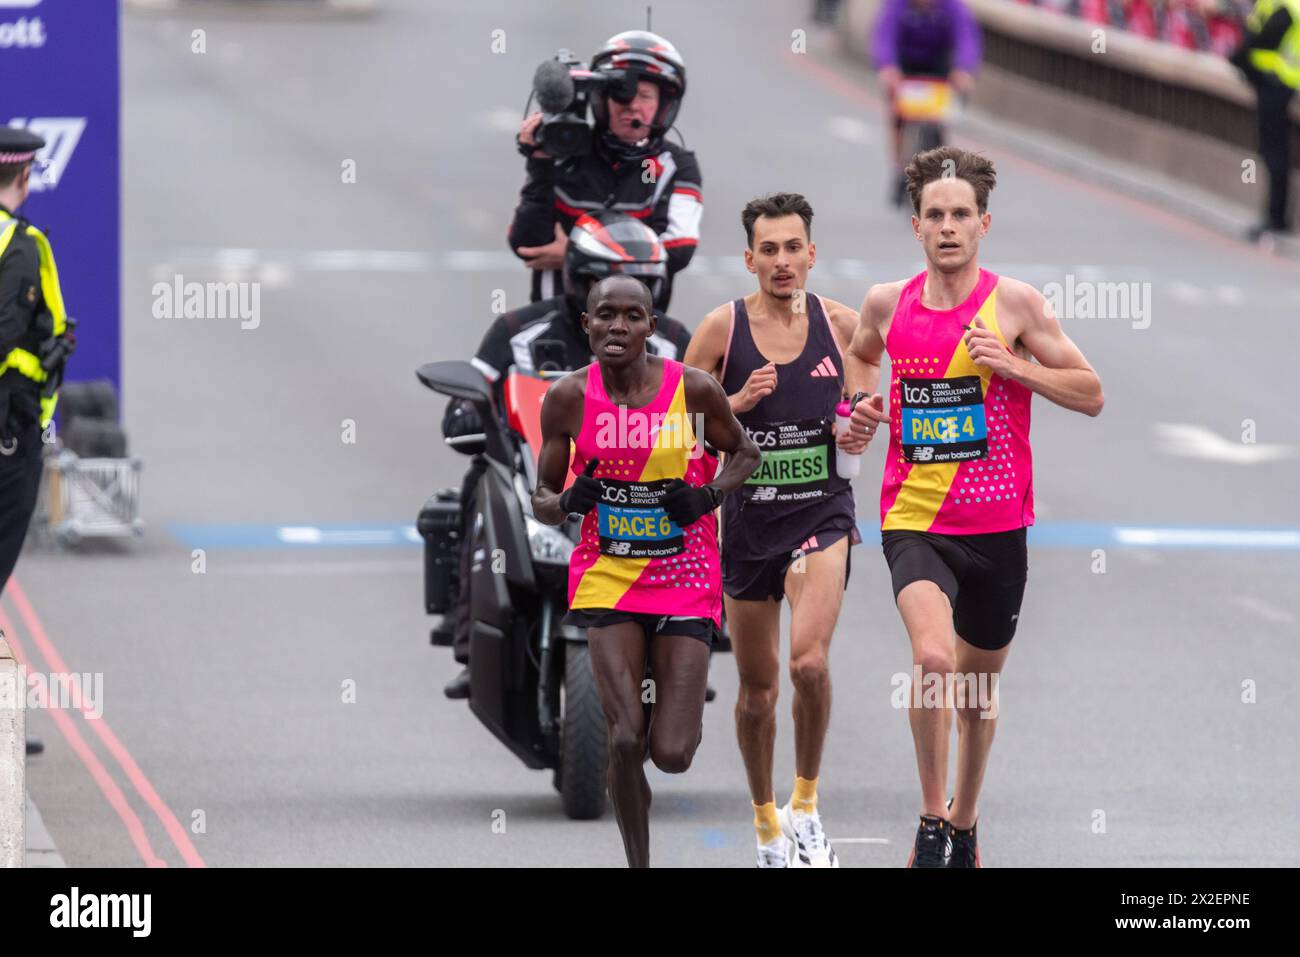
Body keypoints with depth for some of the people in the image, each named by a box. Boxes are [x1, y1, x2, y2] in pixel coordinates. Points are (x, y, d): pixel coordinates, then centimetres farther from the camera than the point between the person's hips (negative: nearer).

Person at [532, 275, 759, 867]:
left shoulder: (694, 390, -9)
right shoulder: (570, 399, -5)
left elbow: (744, 452, 10)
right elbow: (542, 502, 5)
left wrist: (710, 495, -10)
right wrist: (568, 501, -18)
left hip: (684, 579, 0)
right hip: (607, 575, 0)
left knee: (671, 755, -6)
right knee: (625, 740, -15)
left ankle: (680, 720, 33)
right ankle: (638, 863, 4)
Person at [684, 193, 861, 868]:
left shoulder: (841, 324, -1)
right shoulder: (721, 329, -5)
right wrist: (738, 403, -16)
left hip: (822, 512, -1)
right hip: (749, 516, 1)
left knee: (809, 662, -23)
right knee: (757, 689, 10)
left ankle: (806, 805, -3)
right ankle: (766, 820, 30)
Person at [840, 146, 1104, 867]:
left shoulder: (1015, 303, -4)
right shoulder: (888, 304, 2)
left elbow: (1091, 395, -1)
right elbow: (860, 353, 27)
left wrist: (1014, 366, -14)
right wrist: (863, 404, 7)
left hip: (997, 528, 1)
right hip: (913, 522, -1)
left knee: (977, 690, 15)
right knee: (933, 657, -26)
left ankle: (964, 822, 39)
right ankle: (931, 822, -13)